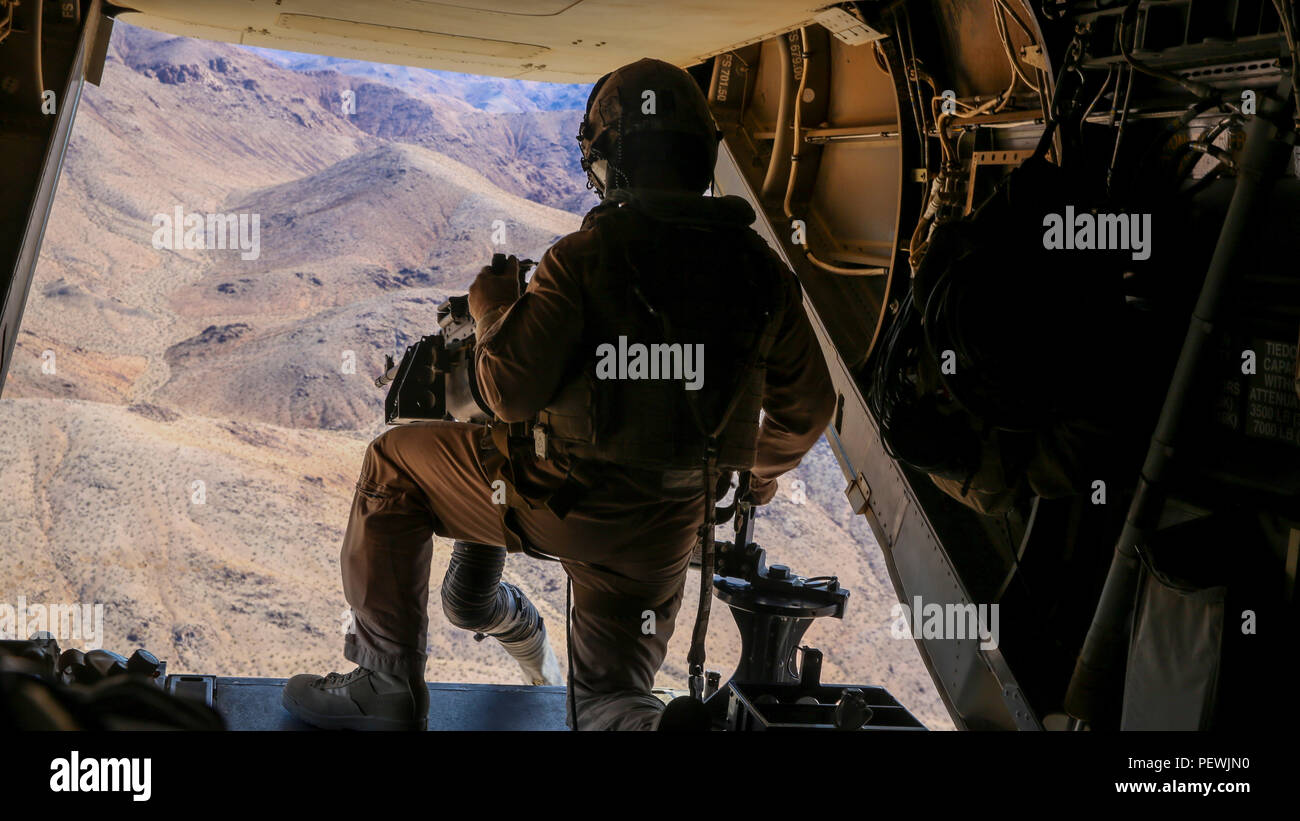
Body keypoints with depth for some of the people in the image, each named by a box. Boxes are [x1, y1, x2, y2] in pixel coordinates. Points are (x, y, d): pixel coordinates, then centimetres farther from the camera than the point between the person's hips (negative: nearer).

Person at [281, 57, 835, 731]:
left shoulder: (583, 259, -16)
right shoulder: (762, 271, -1)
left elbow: (512, 394, -17)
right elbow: (807, 409, 8)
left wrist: (493, 310, 3)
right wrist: (762, 471, 29)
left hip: (561, 497, -5)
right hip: (668, 529, 5)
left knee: (395, 462, 18)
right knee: (607, 703, 25)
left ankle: (387, 685, 17)